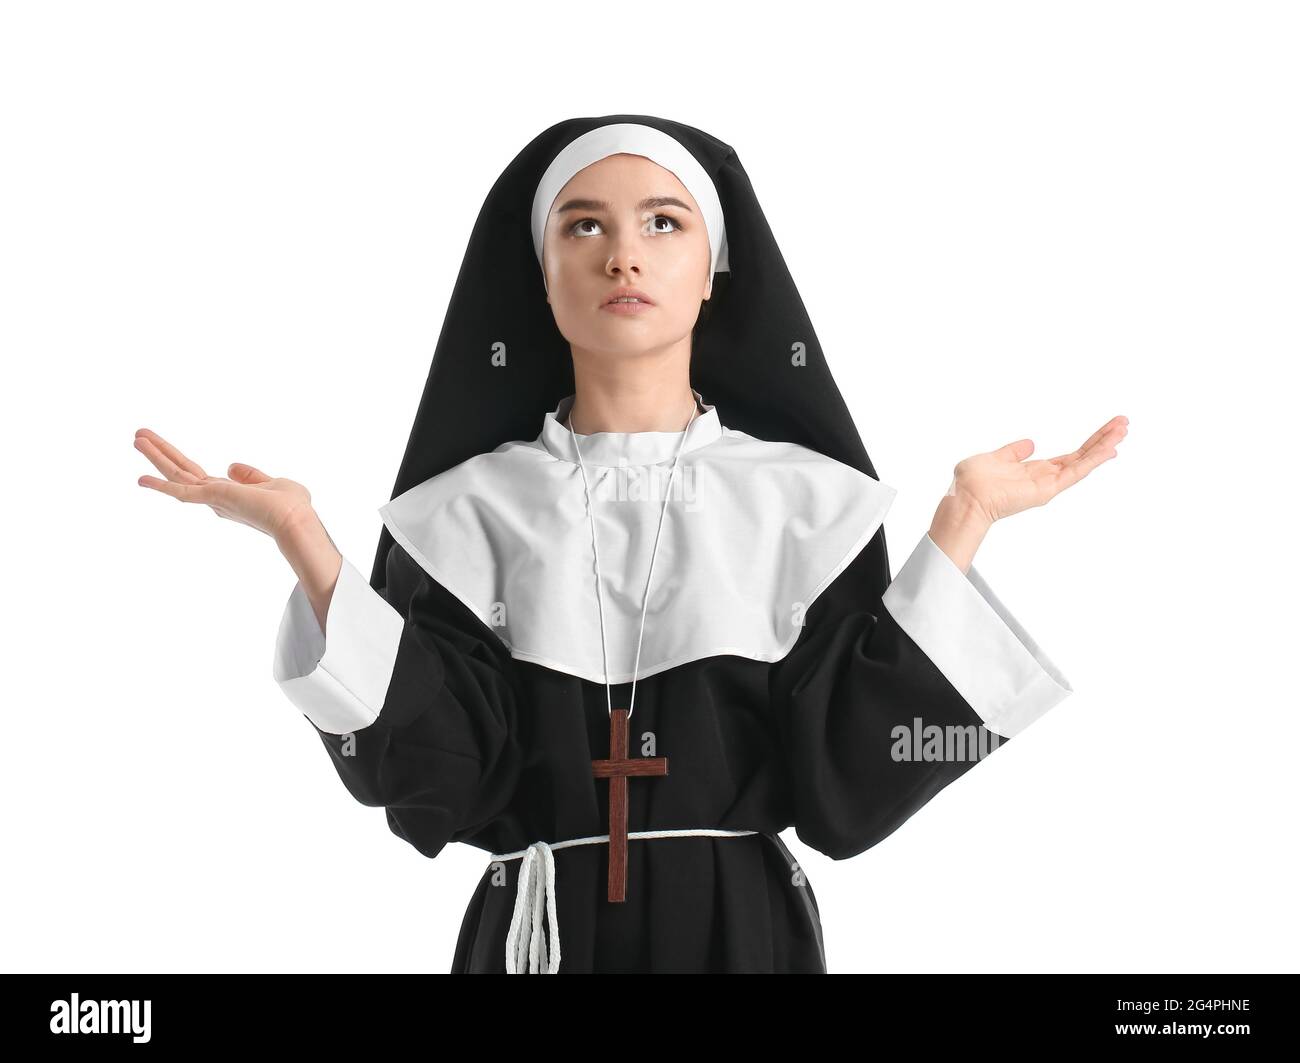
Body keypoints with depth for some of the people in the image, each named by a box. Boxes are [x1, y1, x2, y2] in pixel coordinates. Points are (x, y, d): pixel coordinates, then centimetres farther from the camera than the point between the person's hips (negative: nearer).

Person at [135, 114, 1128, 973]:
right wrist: (302, 534, -16)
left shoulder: (806, 499, -2)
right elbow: (439, 773, -12)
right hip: (540, 937, 0)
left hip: (749, 931, 0)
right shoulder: (466, 512, -1)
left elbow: (849, 783, -10)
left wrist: (961, 522, -12)